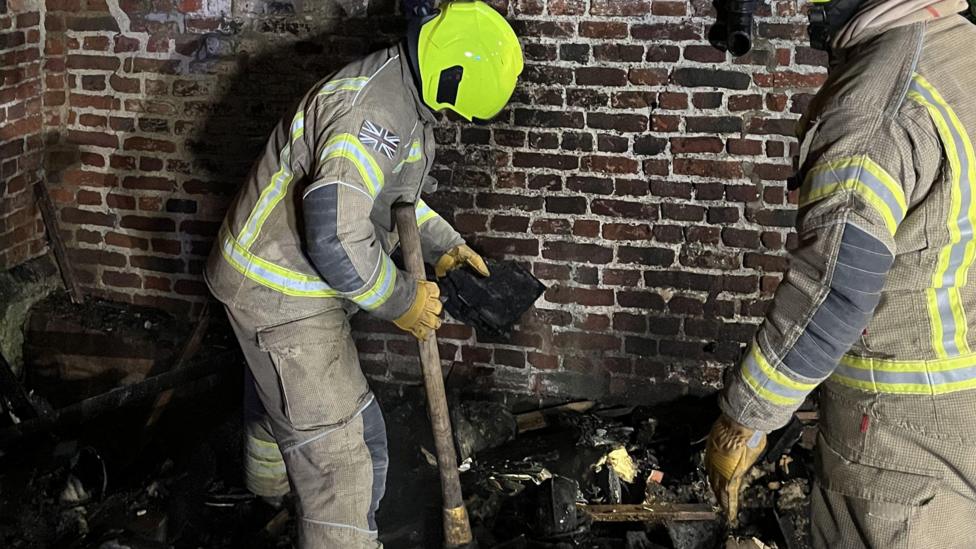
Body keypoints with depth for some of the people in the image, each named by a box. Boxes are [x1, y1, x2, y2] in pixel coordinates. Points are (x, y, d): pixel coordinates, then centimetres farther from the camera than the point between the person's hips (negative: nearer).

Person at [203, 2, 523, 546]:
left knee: (282, 382, 36)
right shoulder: (377, 111, -31)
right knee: (341, 443, -10)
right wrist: (402, 301, -21)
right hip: (282, 292, -11)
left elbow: (390, 190, 20)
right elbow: (336, 238, -36)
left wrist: (443, 244, 9)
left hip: (274, 266, 11)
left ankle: (269, 476, 64)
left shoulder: (398, 91, 4)